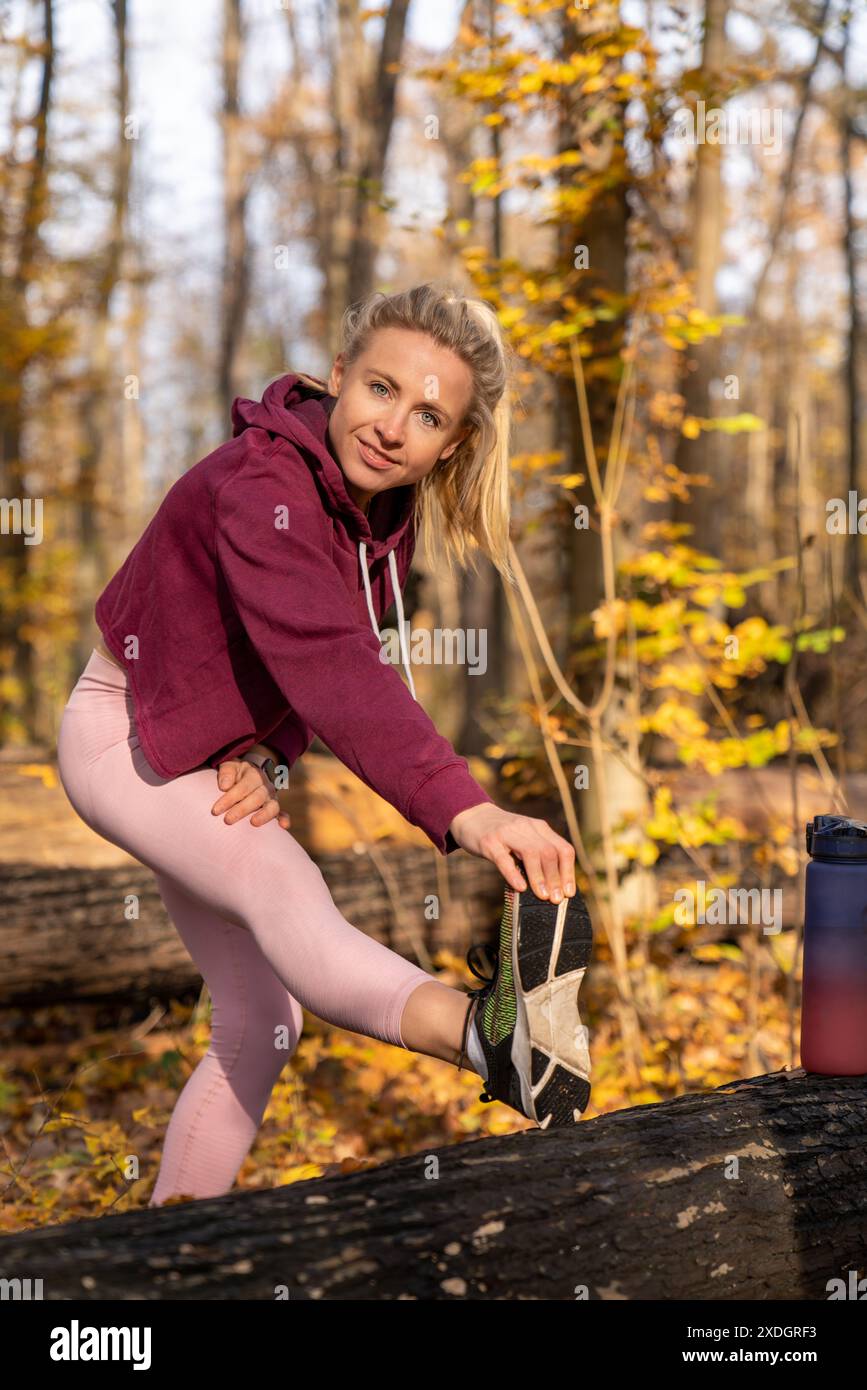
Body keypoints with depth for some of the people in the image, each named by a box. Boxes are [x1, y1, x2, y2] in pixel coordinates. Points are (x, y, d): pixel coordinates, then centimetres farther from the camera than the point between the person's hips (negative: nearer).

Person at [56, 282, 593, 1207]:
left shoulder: (389, 507, -6)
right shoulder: (261, 488, -32)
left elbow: (329, 661, 2)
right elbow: (327, 661, -47)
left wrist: (267, 758, -20)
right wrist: (464, 809, -60)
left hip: (221, 748, 9)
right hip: (127, 737, -9)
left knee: (260, 1022, 10)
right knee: (282, 883, -36)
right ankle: (479, 1029, -63)